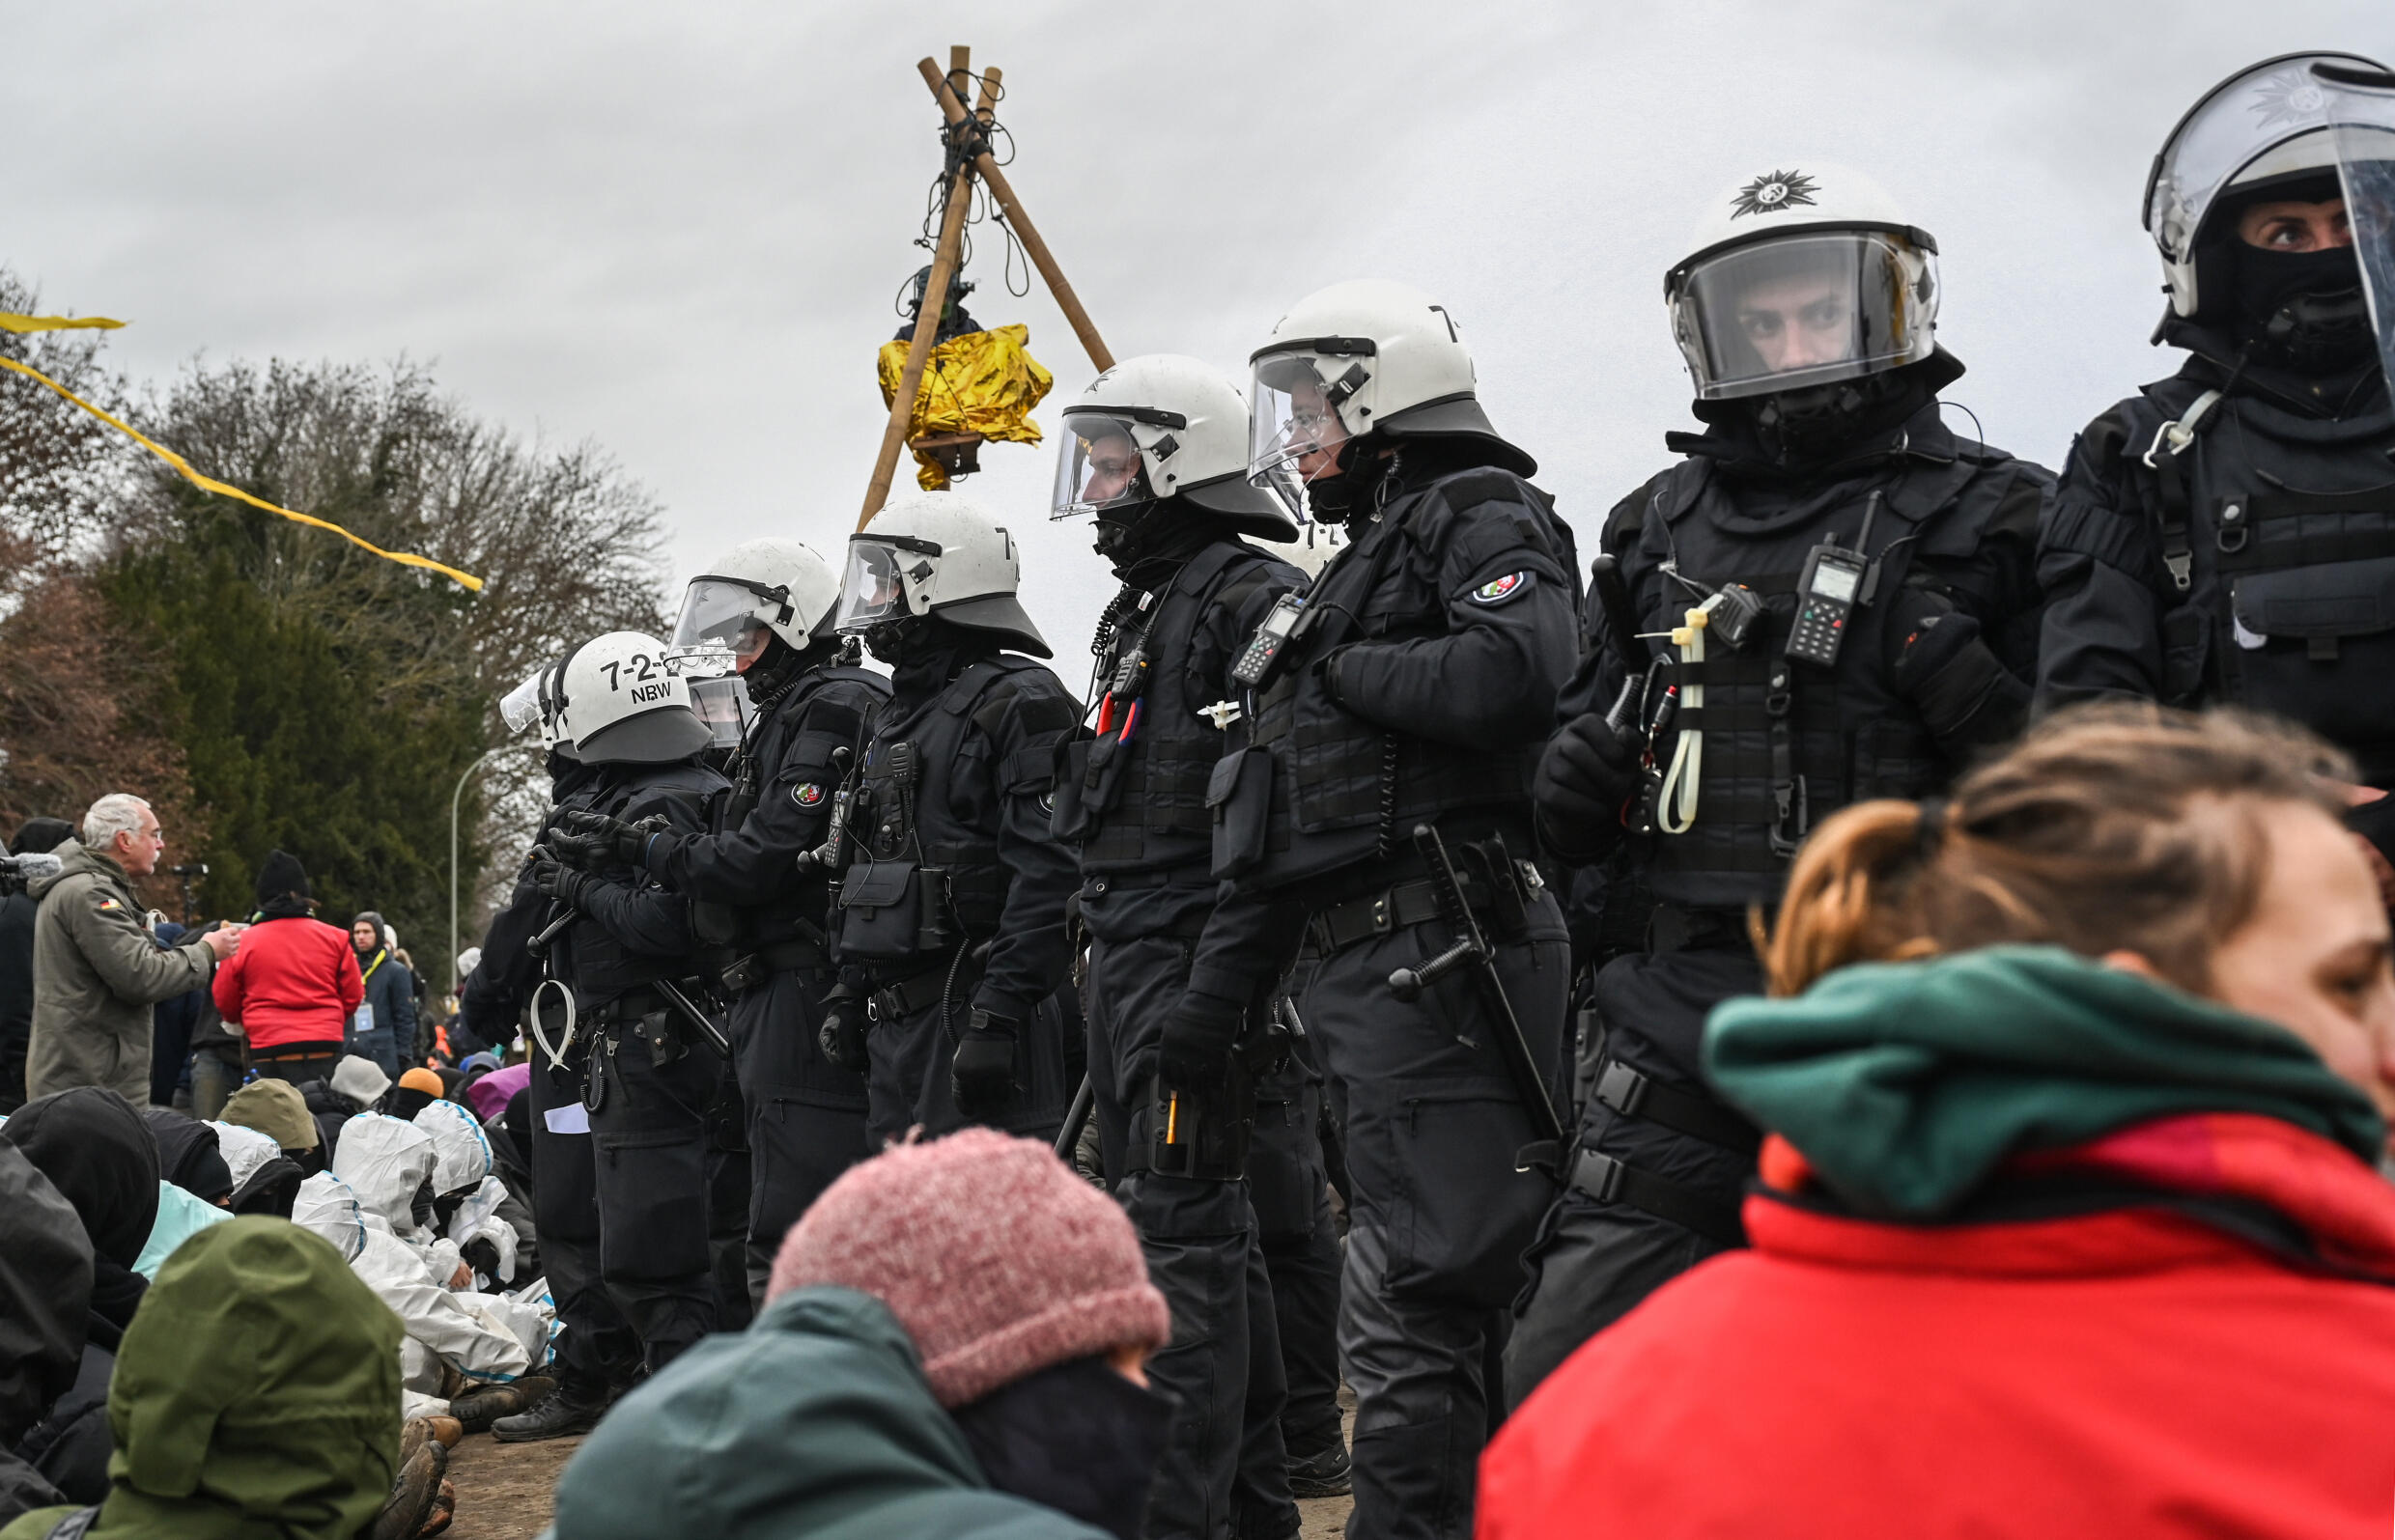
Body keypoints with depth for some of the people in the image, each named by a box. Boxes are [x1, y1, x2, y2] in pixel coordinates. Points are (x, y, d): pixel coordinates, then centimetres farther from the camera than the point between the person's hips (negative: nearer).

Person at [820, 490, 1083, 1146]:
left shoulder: (1017, 703, -10)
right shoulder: (896, 717, 20)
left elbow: (1046, 877, -19)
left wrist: (998, 1017, -24)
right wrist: (850, 995, 20)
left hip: (972, 1013, -10)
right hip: (893, 1022, 10)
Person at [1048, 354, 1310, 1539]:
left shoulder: (1250, 600, -12)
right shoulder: (1141, 614, 21)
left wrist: (1219, 986, -25)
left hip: (1191, 965, -10)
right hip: (1129, 964, 10)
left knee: (1181, 1235, -11)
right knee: (1208, 1229, 14)